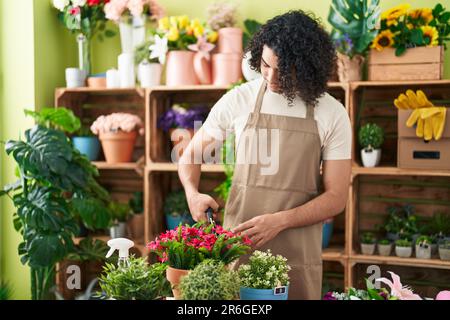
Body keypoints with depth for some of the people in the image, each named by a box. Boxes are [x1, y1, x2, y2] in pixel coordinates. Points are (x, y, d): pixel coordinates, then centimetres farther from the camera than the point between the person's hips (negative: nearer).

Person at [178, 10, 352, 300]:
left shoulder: (333, 114, -4)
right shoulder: (238, 100, -1)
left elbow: (336, 198, -4)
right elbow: (191, 155, 9)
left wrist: (279, 221, -17)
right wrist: (193, 193, -11)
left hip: (298, 255, 0)